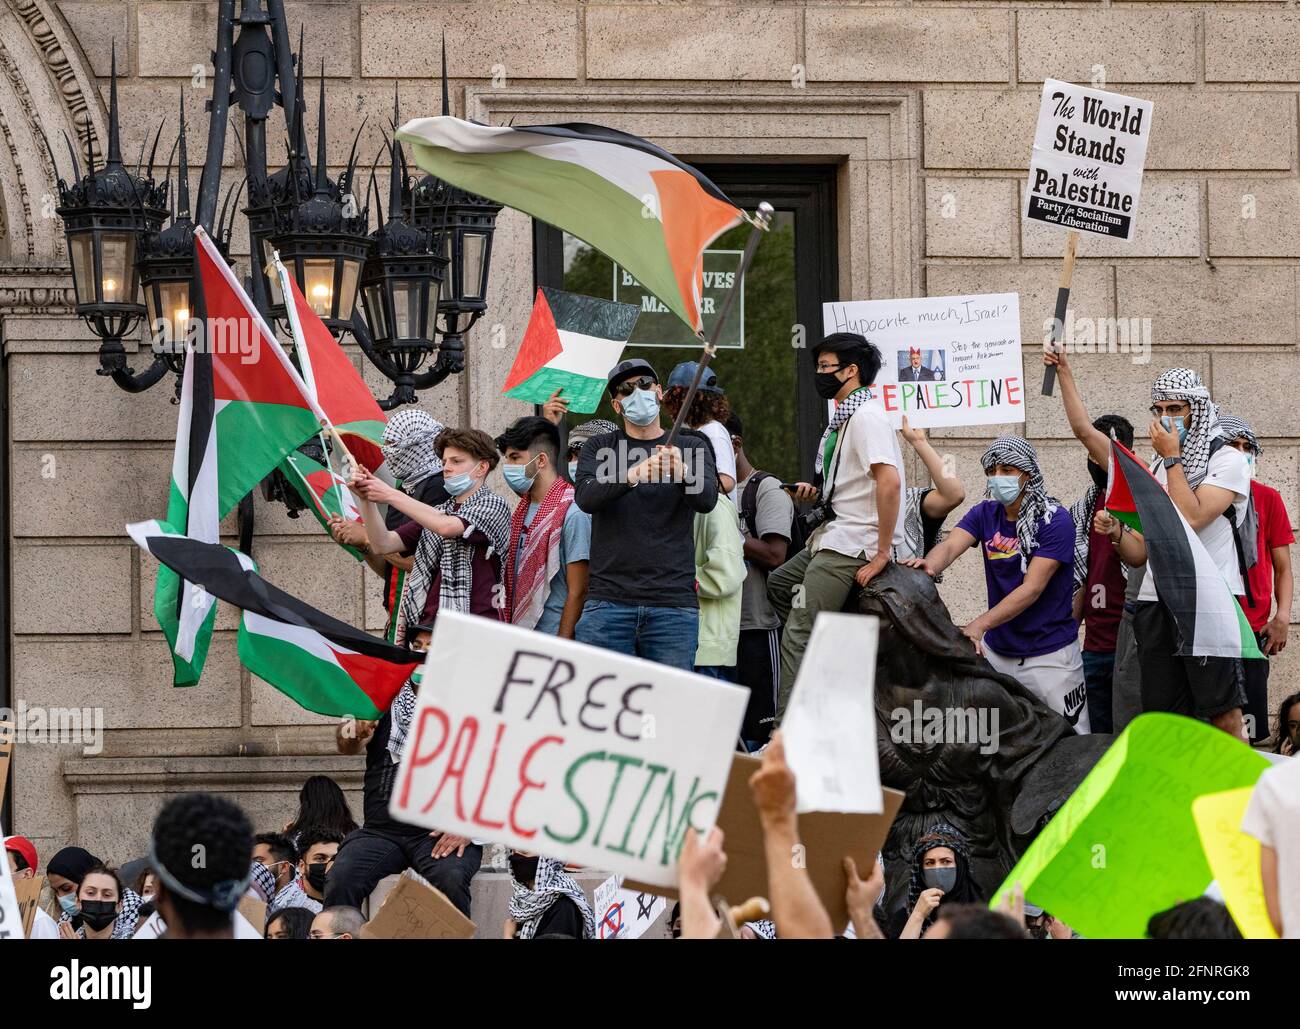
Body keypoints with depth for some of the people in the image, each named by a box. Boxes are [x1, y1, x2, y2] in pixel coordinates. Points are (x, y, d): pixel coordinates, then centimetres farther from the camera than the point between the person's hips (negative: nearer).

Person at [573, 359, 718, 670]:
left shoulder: (690, 447, 10)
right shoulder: (599, 447, 11)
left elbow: (707, 499, -7)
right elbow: (586, 498, -8)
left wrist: (682, 471, -30)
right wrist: (632, 476, -28)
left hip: (673, 603, 0)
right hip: (609, 603, 0)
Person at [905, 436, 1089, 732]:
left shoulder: (1054, 520, -13)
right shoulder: (985, 514, 3)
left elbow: (1032, 588, -21)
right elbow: (950, 546, -14)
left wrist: (980, 624, -33)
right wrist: (928, 565, -40)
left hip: (1049, 654, -5)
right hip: (998, 649, 5)